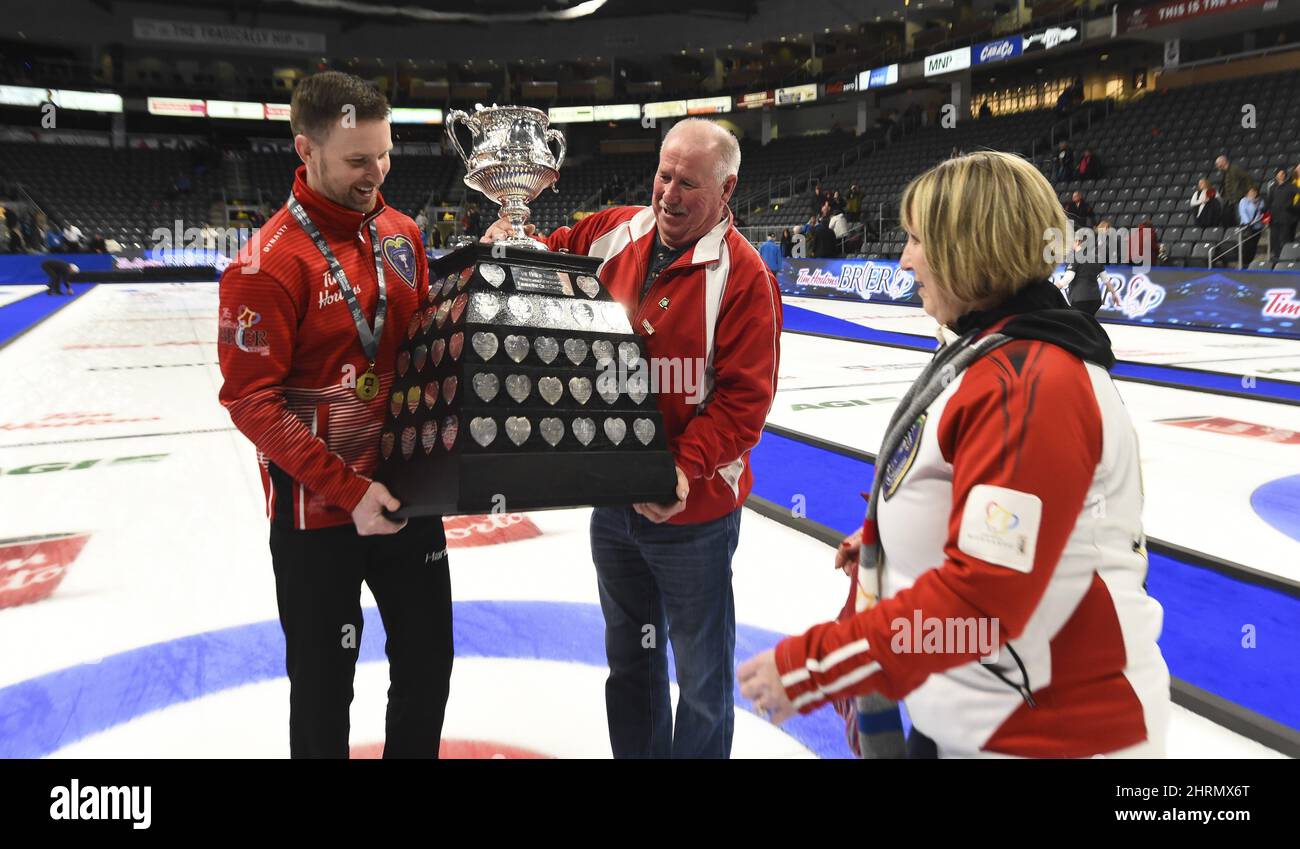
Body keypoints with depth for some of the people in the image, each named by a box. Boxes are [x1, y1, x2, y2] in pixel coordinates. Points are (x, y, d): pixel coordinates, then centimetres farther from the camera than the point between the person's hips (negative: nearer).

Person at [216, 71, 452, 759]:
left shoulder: (402, 234, 3)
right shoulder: (269, 264, -17)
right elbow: (252, 402, -18)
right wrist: (348, 491, -20)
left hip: (407, 491, 6)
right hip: (319, 511, -6)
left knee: (428, 665, 19)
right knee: (324, 687, 12)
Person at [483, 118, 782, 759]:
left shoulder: (742, 274, -16)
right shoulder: (612, 233, 0)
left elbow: (744, 398, -19)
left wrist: (684, 469, -28)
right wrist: (510, 245, -7)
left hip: (691, 511, -5)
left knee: (701, 673, 13)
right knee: (628, 657, 24)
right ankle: (635, 752, 45)